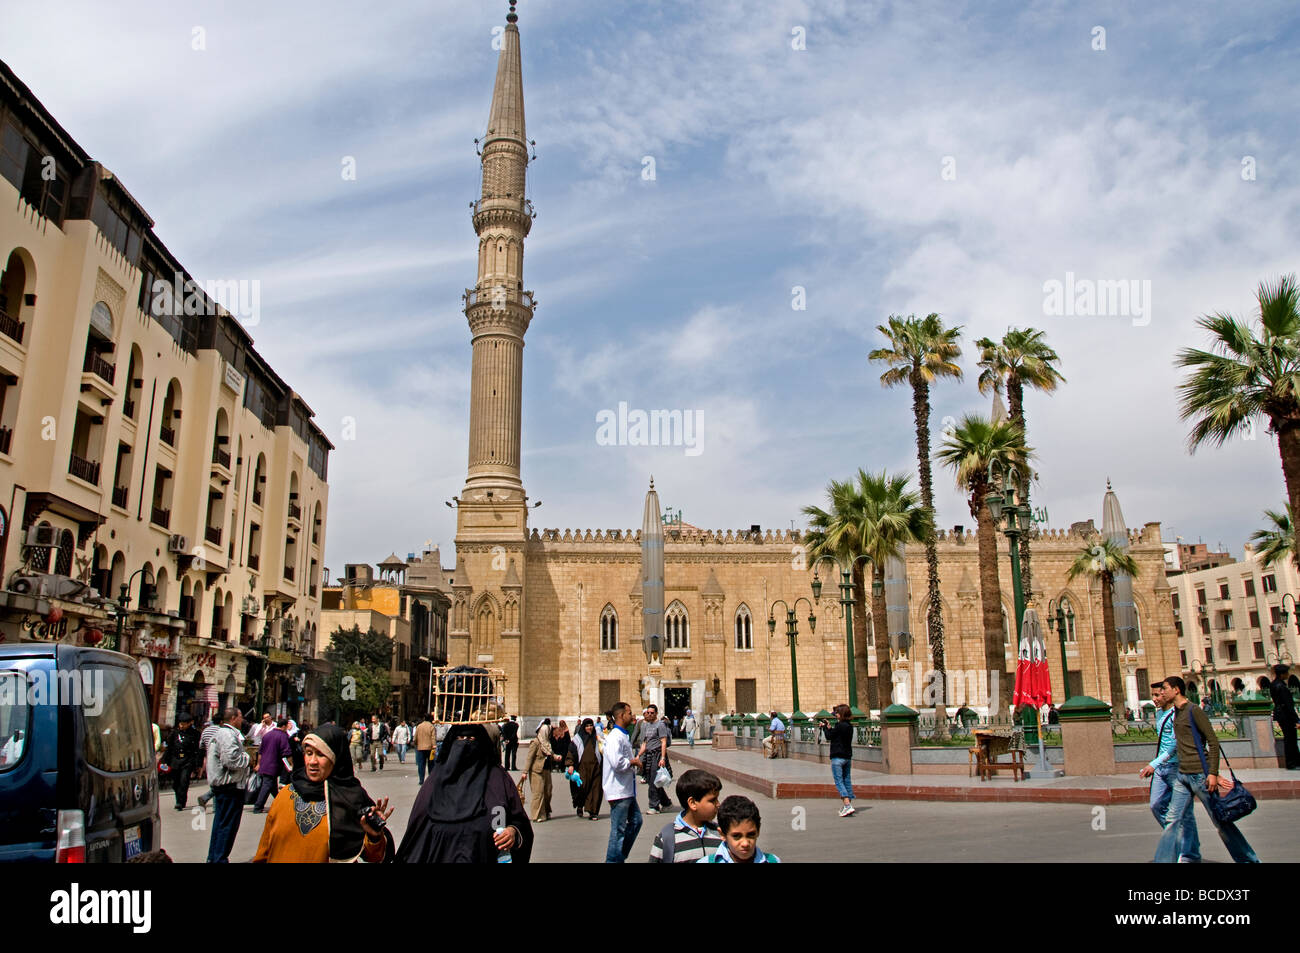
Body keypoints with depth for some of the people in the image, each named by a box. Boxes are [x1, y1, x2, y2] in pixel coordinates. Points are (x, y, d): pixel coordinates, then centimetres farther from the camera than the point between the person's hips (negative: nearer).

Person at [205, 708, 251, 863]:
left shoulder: (220, 732, 16)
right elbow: (232, 761, -28)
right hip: (230, 786, -11)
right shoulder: (228, 735, -19)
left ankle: (213, 857, 28)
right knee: (228, 824, -3)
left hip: (221, 785, 11)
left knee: (220, 822, 19)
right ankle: (220, 859, 2)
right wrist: (247, 757, -12)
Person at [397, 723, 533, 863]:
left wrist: (513, 831, -24)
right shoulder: (438, 777, -1)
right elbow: (417, 824, 1)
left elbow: (520, 821, -4)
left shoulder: (497, 777, -5)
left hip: (485, 858, -1)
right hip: (440, 858, 1)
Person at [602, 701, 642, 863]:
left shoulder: (623, 735, 13)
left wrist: (633, 761, 7)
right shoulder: (615, 737, -20)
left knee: (636, 821, 18)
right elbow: (617, 763, -28)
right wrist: (633, 762, -13)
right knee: (618, 830, -1)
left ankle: (620, 855, 28)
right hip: (618, 790, -10)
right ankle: (613, 859, 9)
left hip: (627, 789, 10)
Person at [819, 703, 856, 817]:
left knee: (839, 782, -8)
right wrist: (829, 727, 14)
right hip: (848, 756, 9)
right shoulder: (850, 726, 9)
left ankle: (848, 806, -19)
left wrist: (824, 727, 7)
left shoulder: (840, 725, -16)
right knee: (847, 781, 14)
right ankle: (849, 805, 20)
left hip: (838, 757, -8)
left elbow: (829, 736, -8)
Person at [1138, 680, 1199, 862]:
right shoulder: (1160, 714, 12)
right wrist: (1154, 765, 12)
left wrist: (1154, 764, -25)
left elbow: (1175, 745, -21)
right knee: (1157, 805, 6)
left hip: (1177, 766, -8)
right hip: (1162, 767, 8)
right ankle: (1178, 841, 21)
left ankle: (1190, 855, 8)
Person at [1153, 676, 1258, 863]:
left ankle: (1248, 859, 18)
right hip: (1182, 776, 8)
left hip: (1200, 775, -8)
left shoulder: (1194, 711, -10)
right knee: (1173, 821, 3)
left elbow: (1213, 742, -13)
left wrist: (1213, 773, -19)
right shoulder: (1176, 713, 14)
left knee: (1220, 821, 3)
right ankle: (1163, 860, 5)